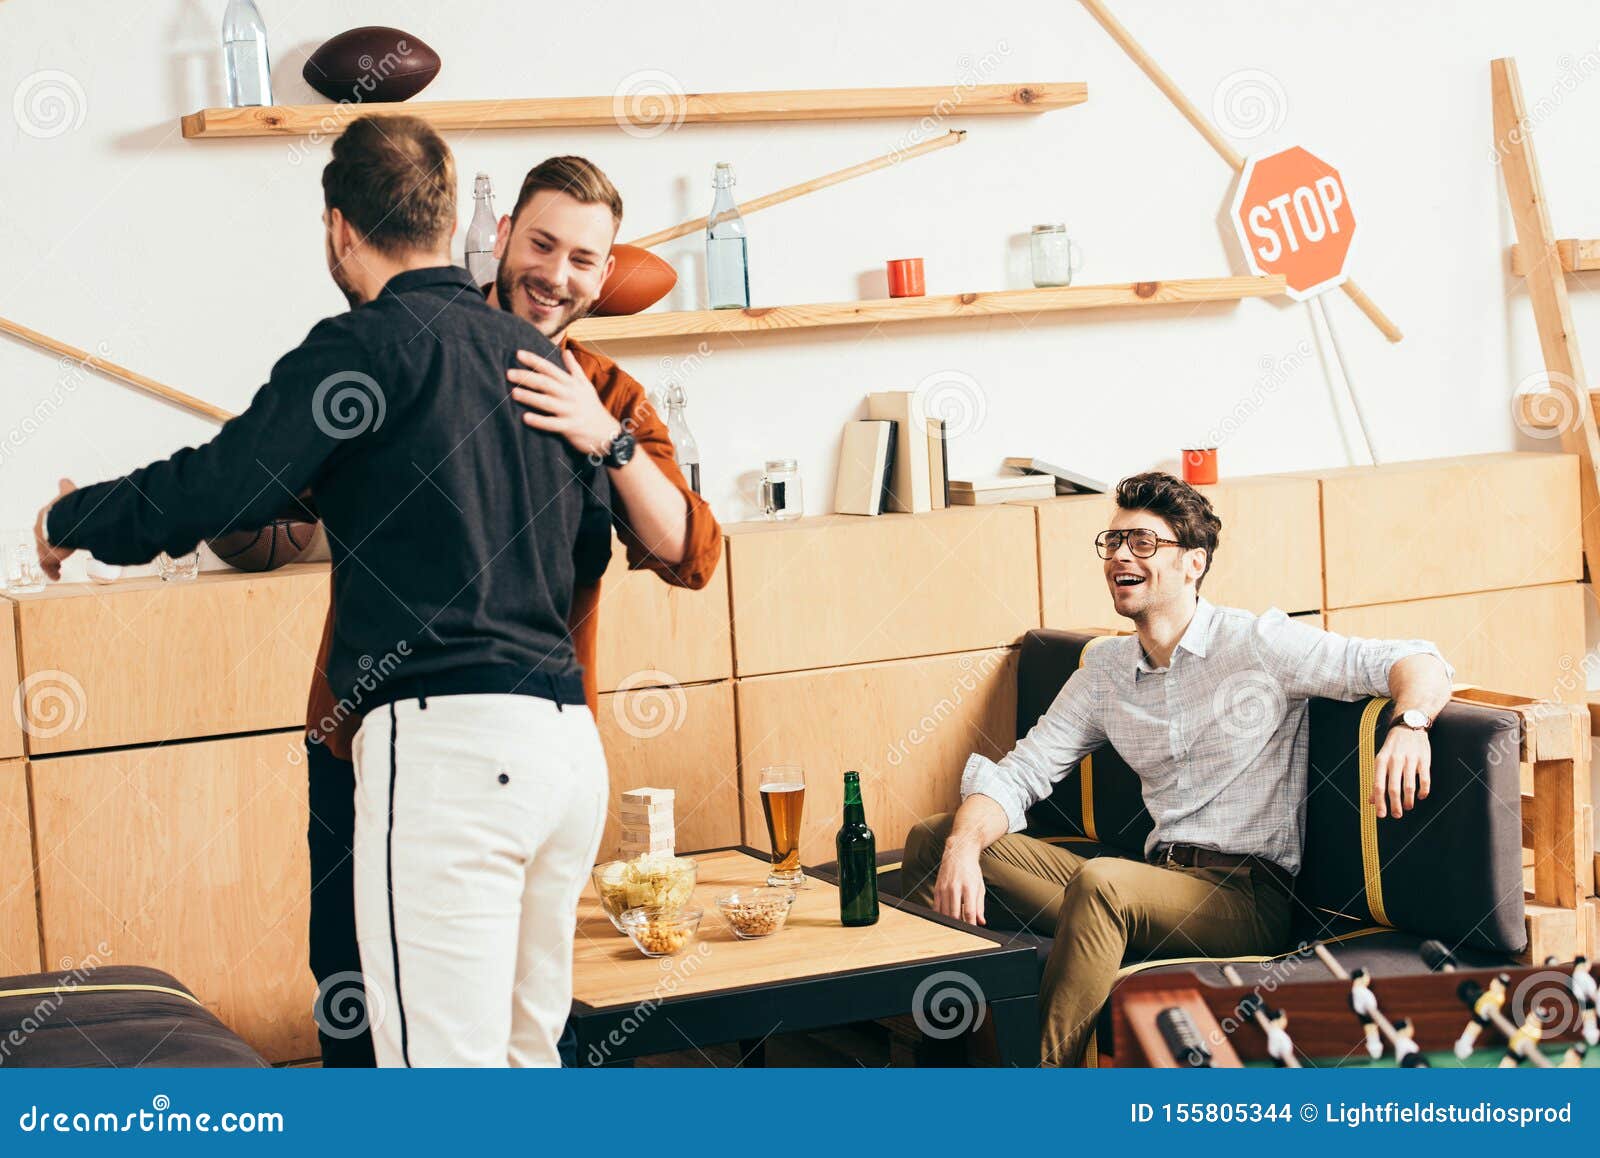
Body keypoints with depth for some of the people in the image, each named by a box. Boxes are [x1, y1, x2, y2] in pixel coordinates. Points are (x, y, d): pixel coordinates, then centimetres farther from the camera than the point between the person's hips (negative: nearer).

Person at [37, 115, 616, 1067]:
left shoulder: (370, 343, -5)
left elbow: (219, 487, -7)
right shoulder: (540, 357, 17)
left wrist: (71, 522, 13)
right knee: (526, 1055, 16)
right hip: (569, 739, 8)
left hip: (446, 739, -8)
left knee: (444, 1065, -7)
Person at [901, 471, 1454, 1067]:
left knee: (1100, 880, -38)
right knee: (935, 839, -3)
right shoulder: (1103, 672, 14)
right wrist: (963, 845, -14)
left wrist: (1409, 725, -33)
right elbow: (1018, 773, 8)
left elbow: (1419, 662, -9)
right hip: (1157, 880, 6)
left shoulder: (1259, 643, -3)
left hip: (1248, 895, -6)